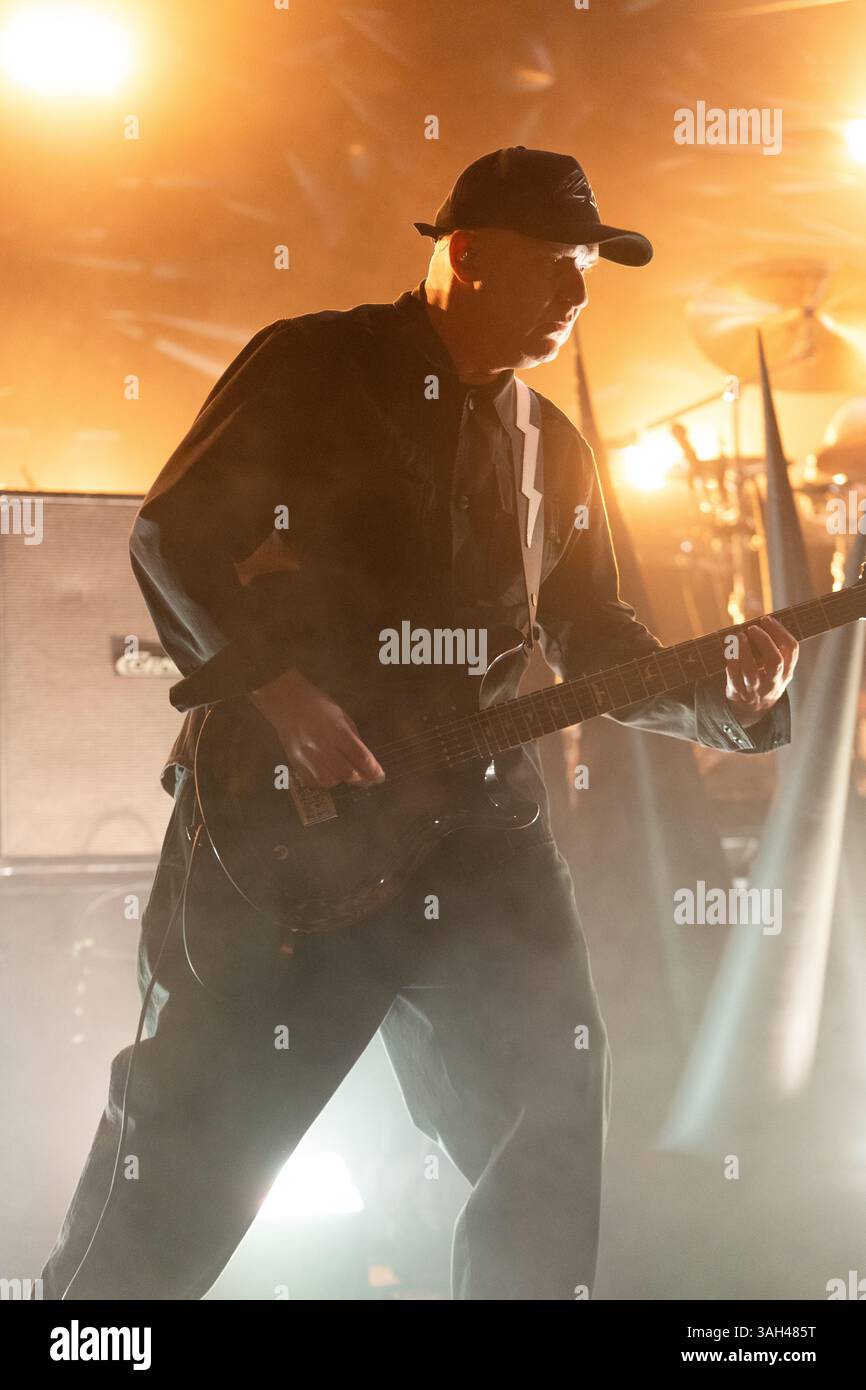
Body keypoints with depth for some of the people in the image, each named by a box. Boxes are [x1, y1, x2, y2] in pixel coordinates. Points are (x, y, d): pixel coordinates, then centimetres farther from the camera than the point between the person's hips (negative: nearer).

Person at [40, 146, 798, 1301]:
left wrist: (720, 695, -2)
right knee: (189, 1138, 0)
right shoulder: (313, 364, -2)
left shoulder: (556, 449, 15)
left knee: (552, 1133, 5)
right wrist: (278, 690, -19)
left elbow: (596, 643, 16)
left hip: (479, 819, 6)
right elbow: (171, 534, -7)